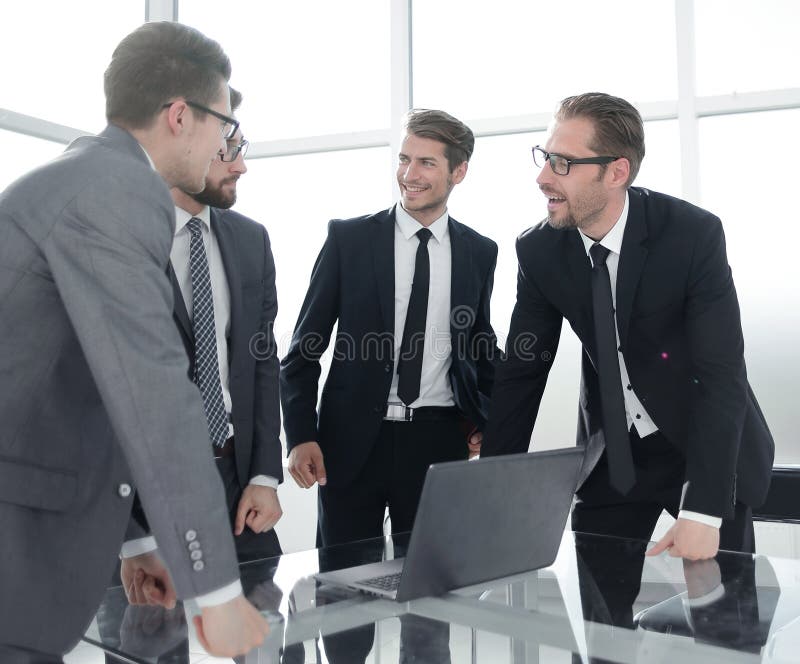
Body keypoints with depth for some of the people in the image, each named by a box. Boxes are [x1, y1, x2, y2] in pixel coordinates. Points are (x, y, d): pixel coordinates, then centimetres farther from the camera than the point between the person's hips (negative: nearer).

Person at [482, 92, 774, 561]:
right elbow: (521, 371, -6)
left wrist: (702, 512, -32)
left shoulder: (694, 234, -22)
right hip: (610, 452, 3)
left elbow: (722, 376, -25)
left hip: (705, 448, -2)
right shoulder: (539, 250, -11)